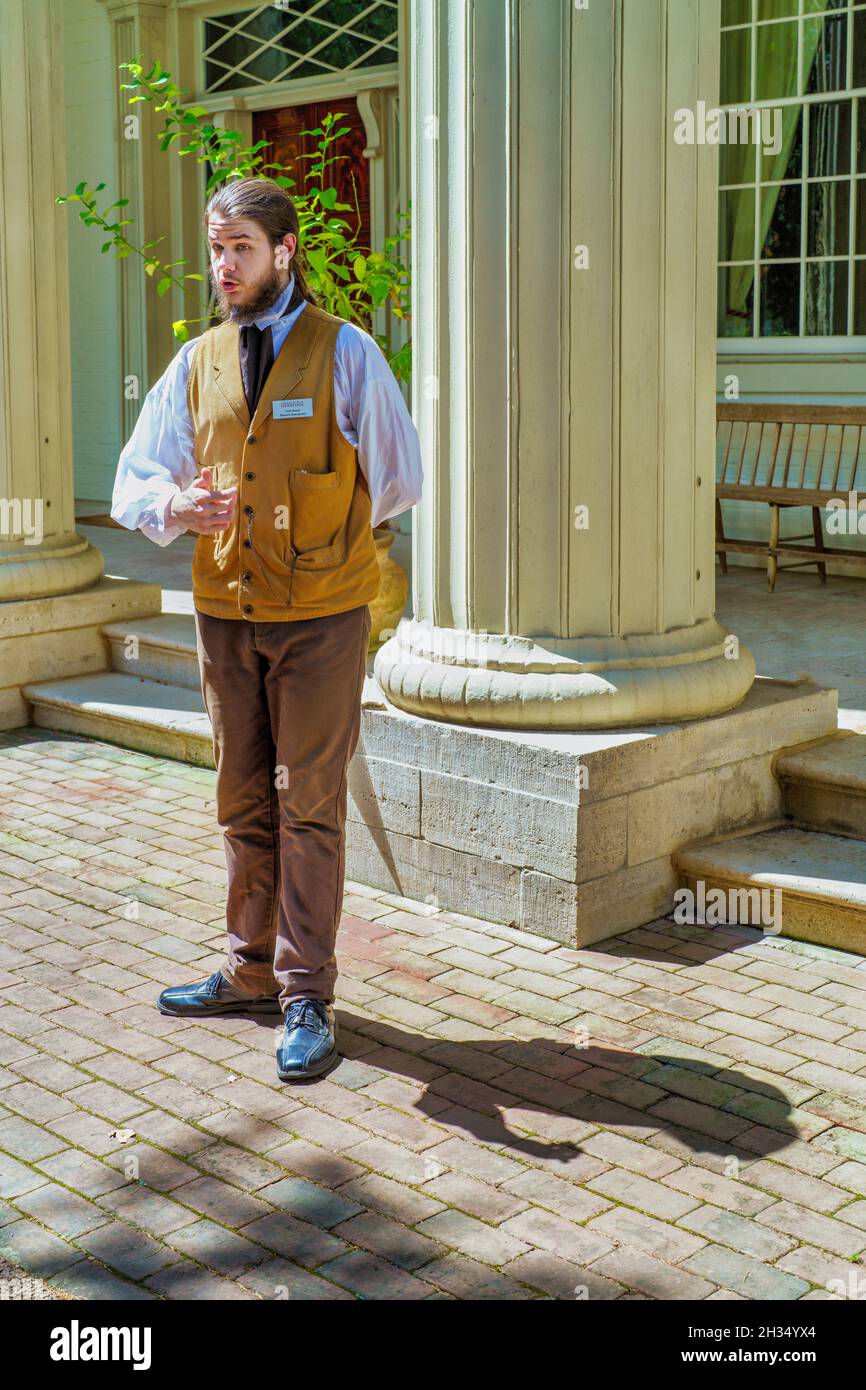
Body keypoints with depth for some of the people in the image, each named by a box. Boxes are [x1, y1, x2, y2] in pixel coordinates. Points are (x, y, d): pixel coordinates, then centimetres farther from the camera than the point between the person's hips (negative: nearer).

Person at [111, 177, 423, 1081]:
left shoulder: (346, 354, -3)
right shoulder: (194, 365, 8)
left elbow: (398, 480, 4)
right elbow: (133, 482, 6)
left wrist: (317, 535, 5)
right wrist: (174, 507, -15)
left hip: (321, 617, -4)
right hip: (224, 614, 4)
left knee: (308, 805, -1)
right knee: (244, 804, 13)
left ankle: (306, 998, 8)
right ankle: (250, 973, 26)